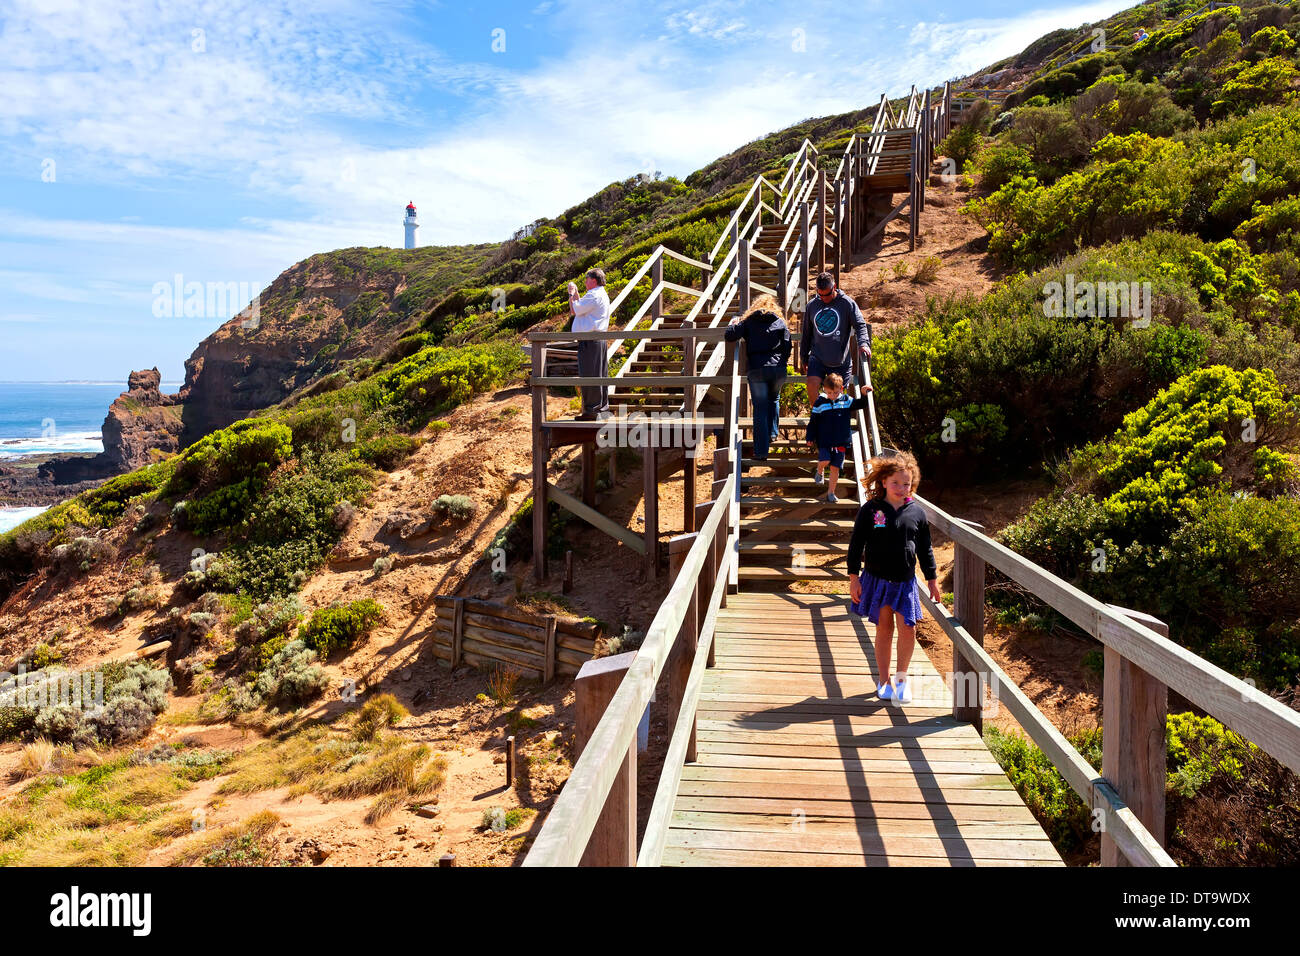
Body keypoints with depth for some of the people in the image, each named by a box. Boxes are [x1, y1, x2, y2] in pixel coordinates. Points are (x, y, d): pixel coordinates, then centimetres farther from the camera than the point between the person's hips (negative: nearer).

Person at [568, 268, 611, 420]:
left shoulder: (593, 296, -12)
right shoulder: (603, 295, 21)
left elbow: (574, 310, -11)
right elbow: (582, 309, 27)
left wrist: (571, 294, 4)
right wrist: (575, 294, 25)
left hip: (590, 341, -10)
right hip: (600, 340, 10)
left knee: (589, 376, -8)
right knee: (600, 375, 12)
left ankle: (591, 411, -7)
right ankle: (602, 408, 16)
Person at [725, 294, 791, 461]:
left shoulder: (748, 321, 8)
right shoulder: (781, 323, 11)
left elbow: (730, 336, 1)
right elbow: (787, 346, 6)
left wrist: (733, 323, 21)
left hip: (756, 369, -1)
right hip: (778, 369, 1)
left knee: (760, 409, 1)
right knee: (774, 399, 28)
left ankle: (761, 451, -2)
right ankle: (772, 434, 24)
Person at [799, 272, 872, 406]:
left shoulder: (847, 303, -1)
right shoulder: (812, 305, 9)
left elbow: (860, 325, -5)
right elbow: (806, 333, 18)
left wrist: (863, 343, -25)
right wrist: (803, 357, 21)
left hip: (841, 361, -1)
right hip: (817, 358, 1)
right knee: (812, 385, -21)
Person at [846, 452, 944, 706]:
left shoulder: (917, 513, 1)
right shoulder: (870, 510, -6)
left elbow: (925, 549, 10)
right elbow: (856, 545, -2)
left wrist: (932, 580, 12)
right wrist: (854, 578, -5)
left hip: (905, 582, 1)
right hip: (877, 579, -1)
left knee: (908, 629, -7)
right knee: (884, 628, 6)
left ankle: (901, 677, 15)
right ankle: (884, 680, 19)